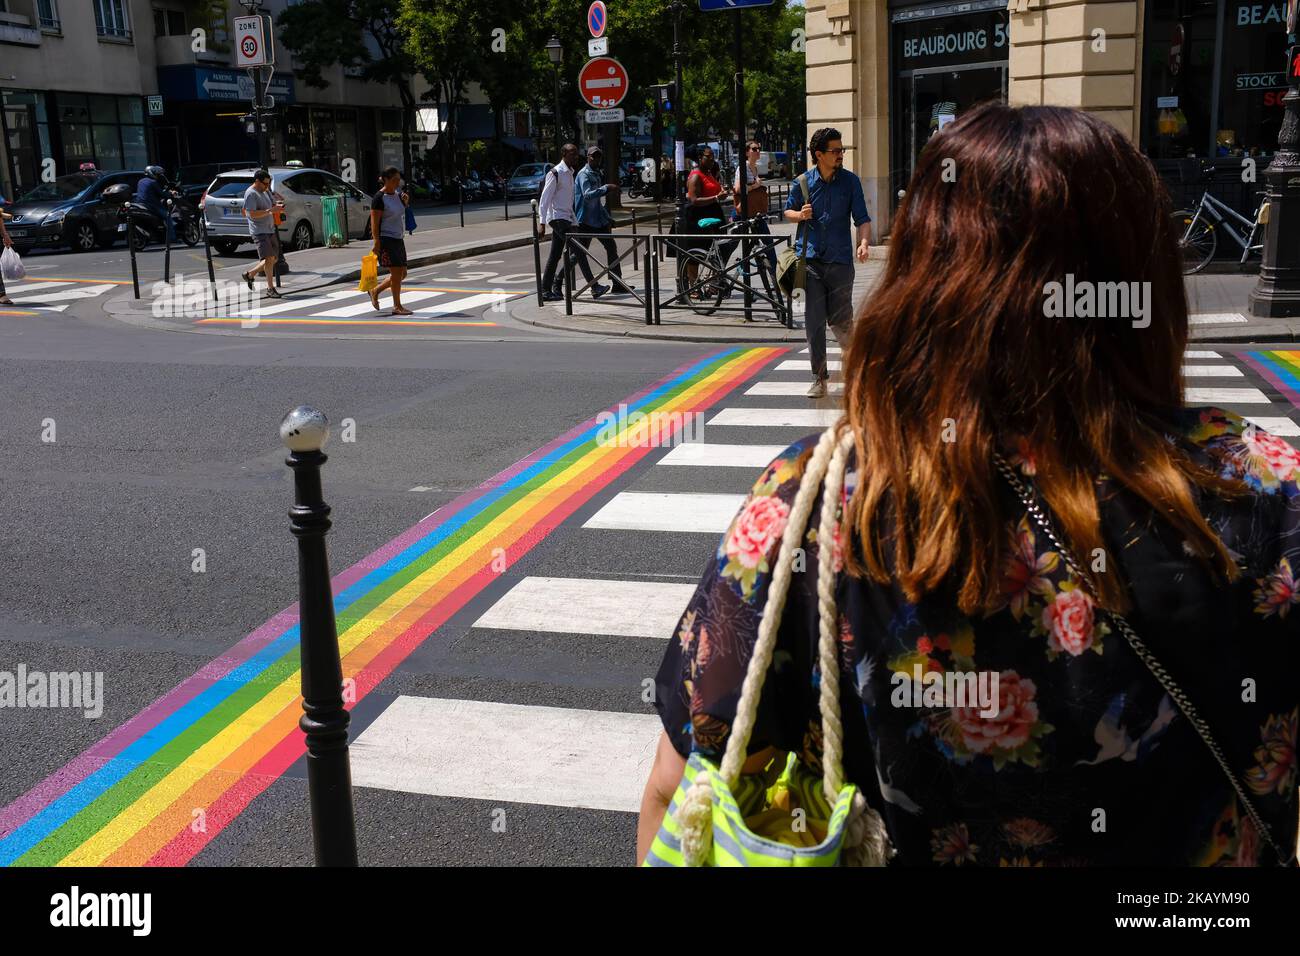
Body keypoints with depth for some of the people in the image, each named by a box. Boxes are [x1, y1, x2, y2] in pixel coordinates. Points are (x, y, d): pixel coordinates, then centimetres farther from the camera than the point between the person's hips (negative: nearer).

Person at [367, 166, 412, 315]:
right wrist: (377, 243, -20)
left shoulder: (397, 195, 11)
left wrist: (404, 202, 7)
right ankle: (397, 307, 2)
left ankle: (375, 291, 27)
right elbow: (374, 223, -15)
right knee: (396, 273, -7)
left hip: (398, 239, 9)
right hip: (386, 240, -9)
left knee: (402, 274, 11)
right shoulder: (379, 198, -13)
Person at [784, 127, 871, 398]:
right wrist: (800, 214, -8)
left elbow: (862, 219, 0)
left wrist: (864, 243, -19)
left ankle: (851, 349, 36)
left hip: (840, 261, 0)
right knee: (814, 322, -1)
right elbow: (788, 211, 16)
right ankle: (819, 378, 7)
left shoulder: (850, 181, 2)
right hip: (811, 259, 0)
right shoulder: (803, 182, 3)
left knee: (840, 321, 3)